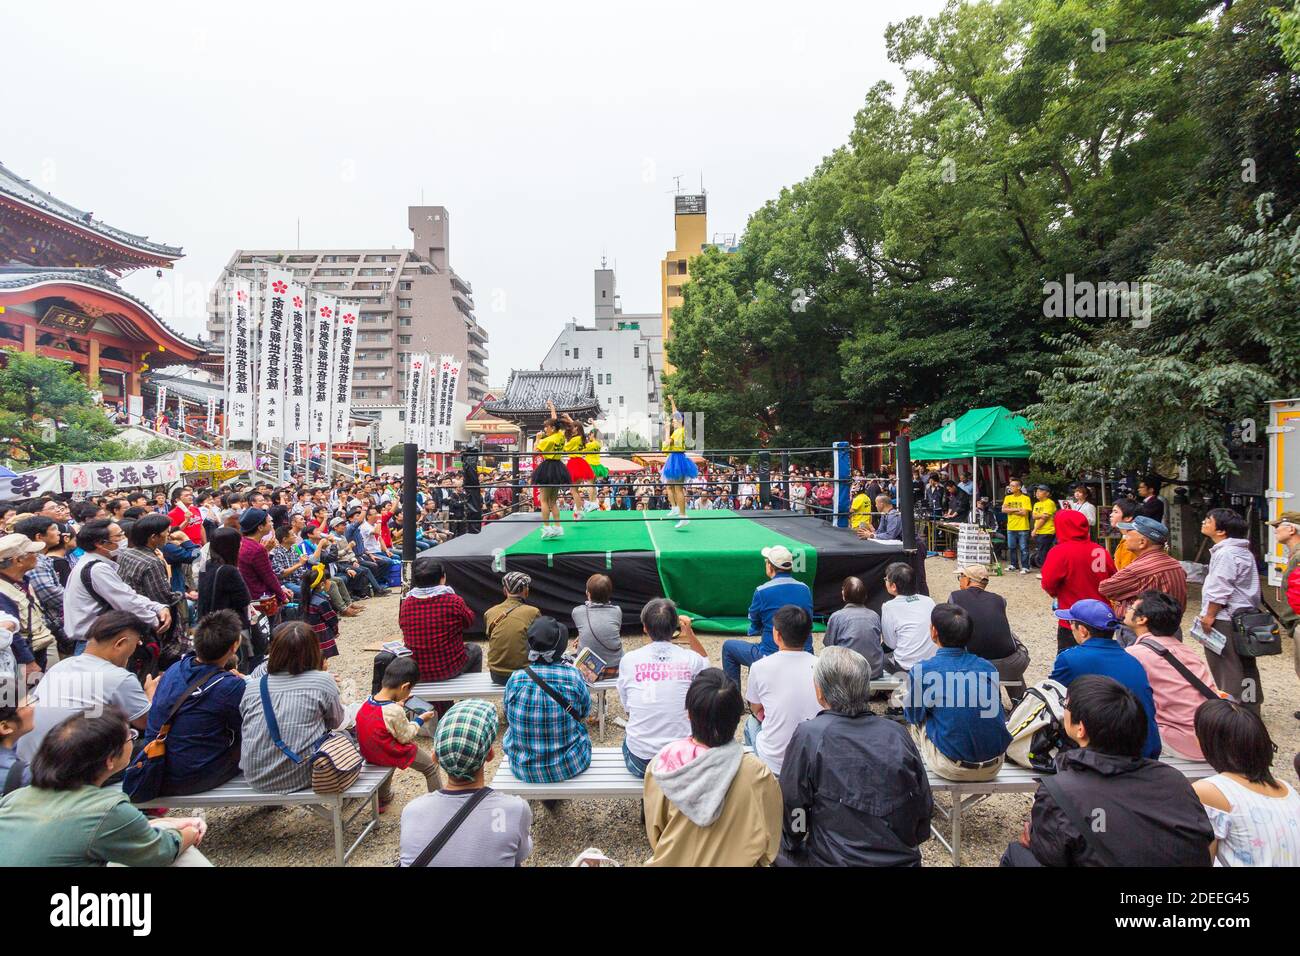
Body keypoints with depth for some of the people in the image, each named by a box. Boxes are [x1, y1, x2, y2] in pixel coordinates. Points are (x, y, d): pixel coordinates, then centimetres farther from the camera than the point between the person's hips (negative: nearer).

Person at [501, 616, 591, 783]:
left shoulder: (516, 679, -15)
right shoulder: (573, 675, -18)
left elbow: (508, 716, 2)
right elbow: (585, 713, -1)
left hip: (524, 768, 1)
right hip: (569, 766, -1)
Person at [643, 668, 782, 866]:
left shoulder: (661, 764, -21)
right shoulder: (757, 773, -26)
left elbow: (654, 833, -5)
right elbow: (769, 846, -11)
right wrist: (744, 859, 8)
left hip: (672, 861, 2)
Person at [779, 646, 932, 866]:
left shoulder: (809, 736, -17)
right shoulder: (897, 733, -6)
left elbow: (793, 812, -10)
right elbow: (925, 809, 4)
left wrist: (791, 843, 9)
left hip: (836, 861, -5)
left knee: (780, 850, 20)